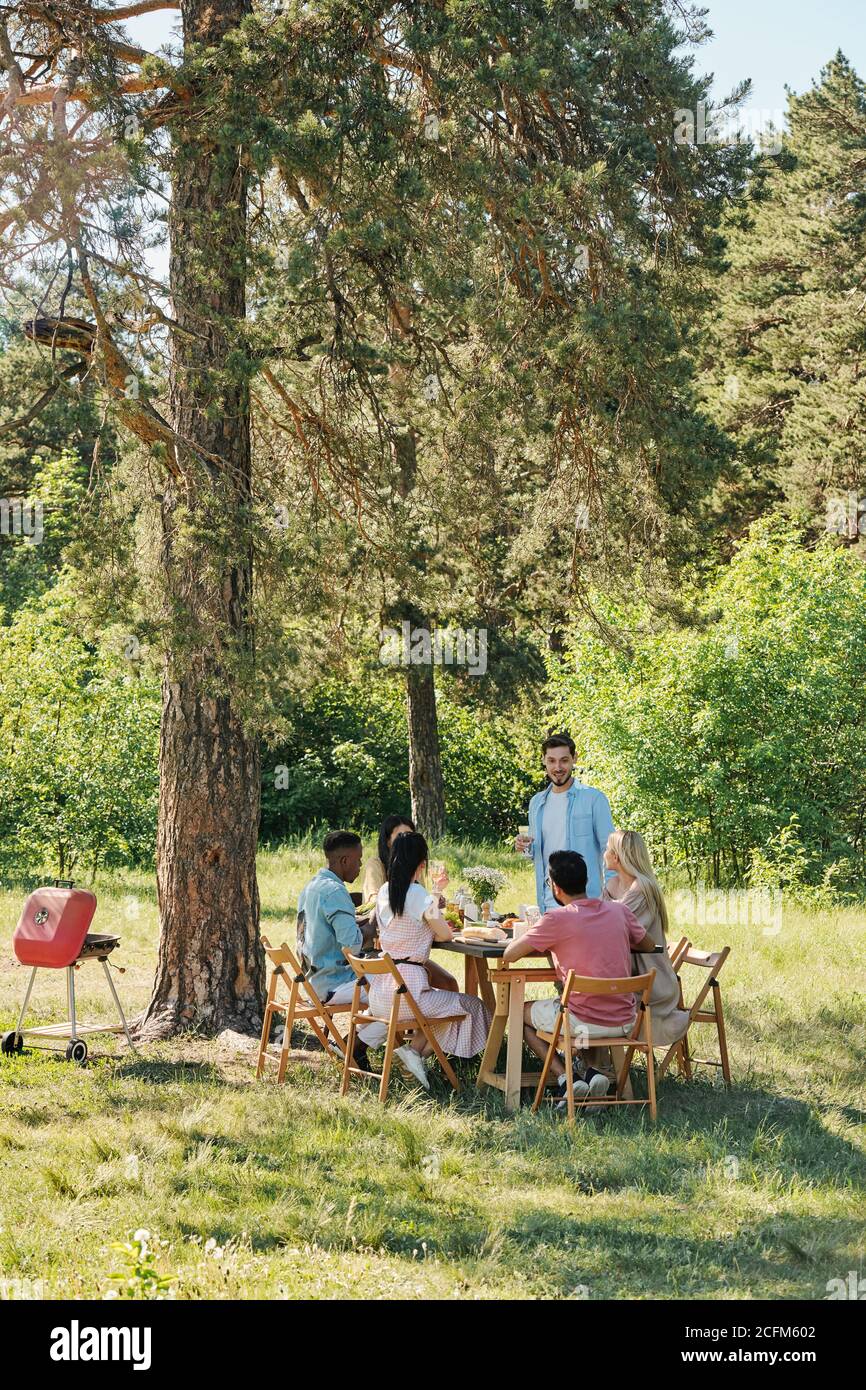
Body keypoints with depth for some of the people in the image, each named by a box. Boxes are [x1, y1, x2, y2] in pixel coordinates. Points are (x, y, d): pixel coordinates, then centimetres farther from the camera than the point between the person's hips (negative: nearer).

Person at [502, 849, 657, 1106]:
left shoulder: (557, 919, -12)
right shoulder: (619, 910, 4)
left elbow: (509, 955, -8)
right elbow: (648, 945, 20)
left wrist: (548, 947, 10)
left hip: (585, 1022, -5)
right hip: (625, 1022, 5)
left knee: (522, 1013, 23)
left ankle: (566, 1080, 3)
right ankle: (594, 1072, 13)